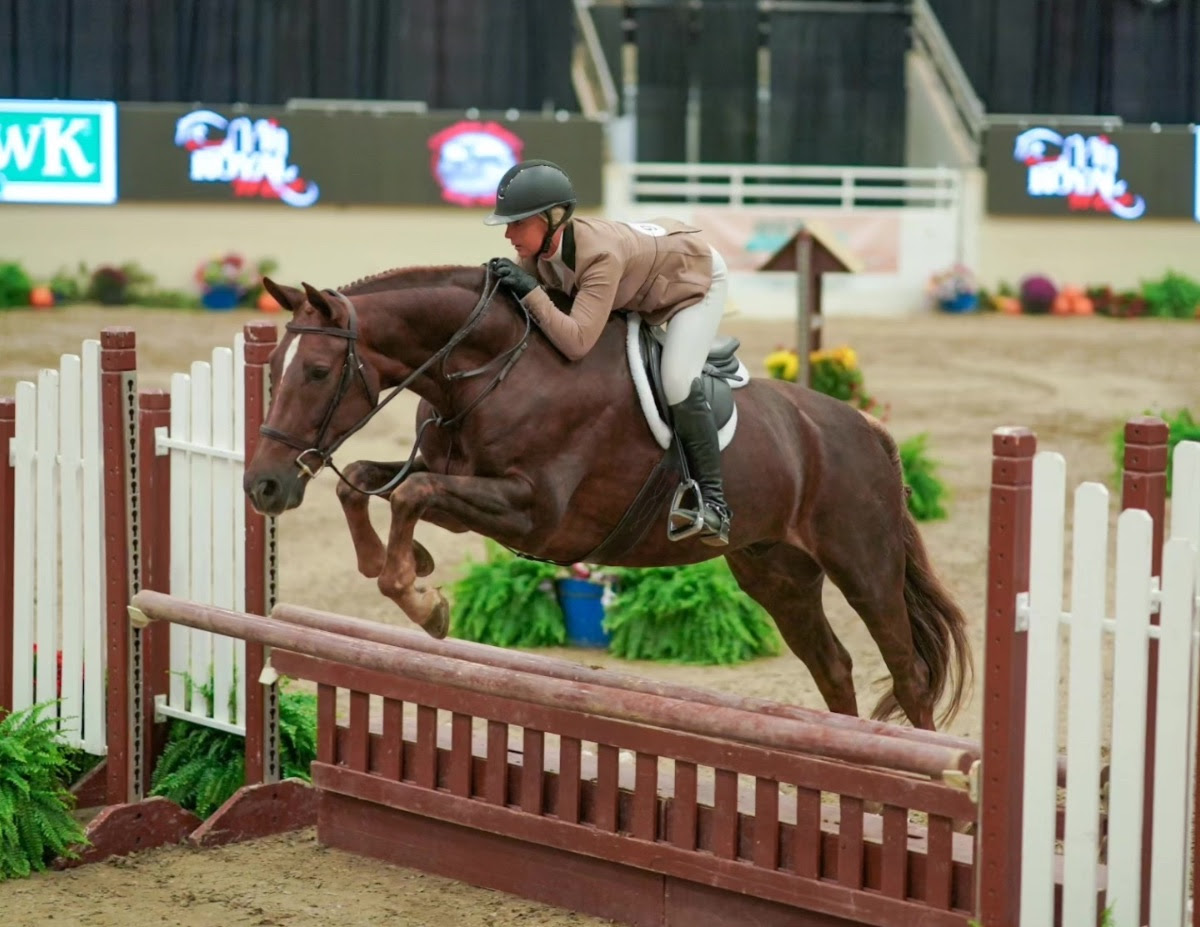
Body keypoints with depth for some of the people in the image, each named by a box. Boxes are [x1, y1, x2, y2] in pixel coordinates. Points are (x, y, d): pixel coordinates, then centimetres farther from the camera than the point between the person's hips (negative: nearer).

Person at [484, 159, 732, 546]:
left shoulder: (600, 255, -43)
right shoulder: (539, 251, -20)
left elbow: (576, 341, -49)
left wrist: (530, 292, -49)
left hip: (696, 275, -9)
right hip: (644, 286, 9)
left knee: (677, 382, -24)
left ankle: (712, 502, -18)